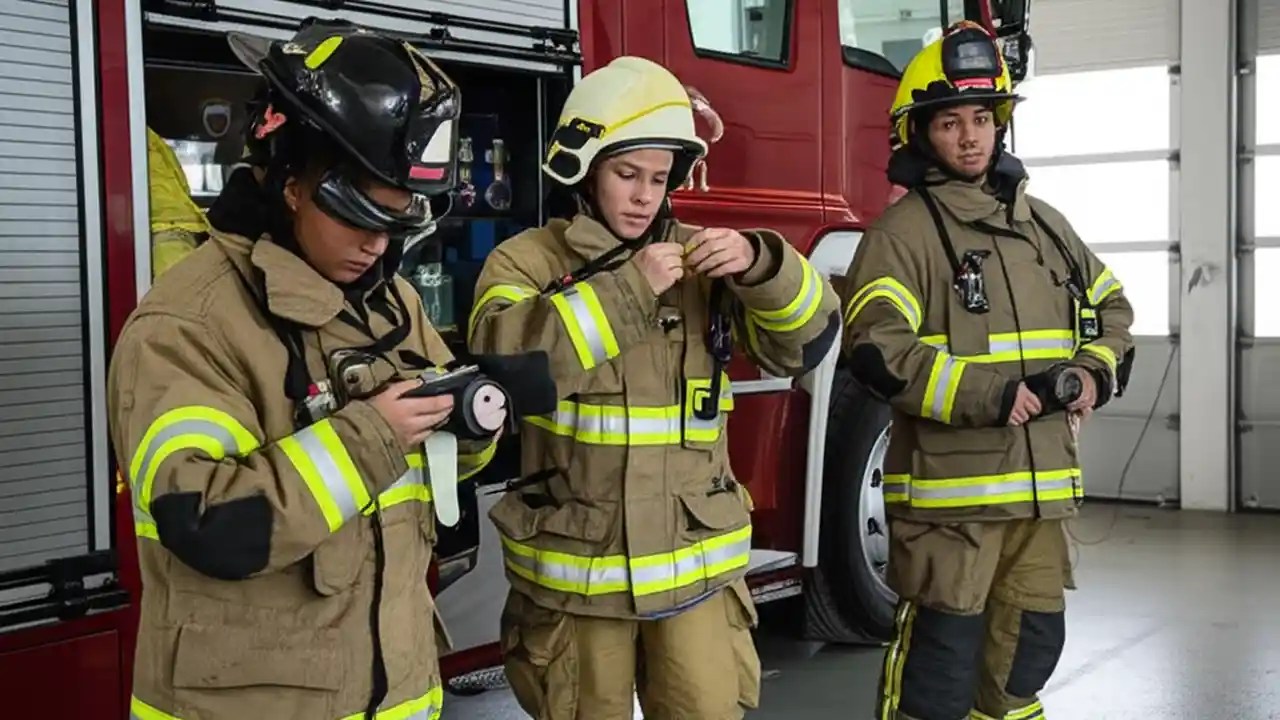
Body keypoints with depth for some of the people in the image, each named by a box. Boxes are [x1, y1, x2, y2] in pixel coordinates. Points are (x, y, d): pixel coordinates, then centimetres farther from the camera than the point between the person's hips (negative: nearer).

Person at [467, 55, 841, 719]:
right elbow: (505, 357, -23)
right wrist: (626, 288, -27)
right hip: (574, 570, -2)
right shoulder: (527, 260, -3)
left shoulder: (699, 258, 6)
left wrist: (760, 266, -20)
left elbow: (806, 340, -1)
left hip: (696, 563, 2)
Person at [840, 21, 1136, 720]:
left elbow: (1110, 307, 23)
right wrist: (991, 396, -21)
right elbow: (877, 351, -18)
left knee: (1031, 641, 16)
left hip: (1038, 483, 7)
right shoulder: (904, 230, -8)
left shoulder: (1043, 224, 14)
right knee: (944, 650, -1)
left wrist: (1094, 373, 2)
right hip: (948, 485, -7)